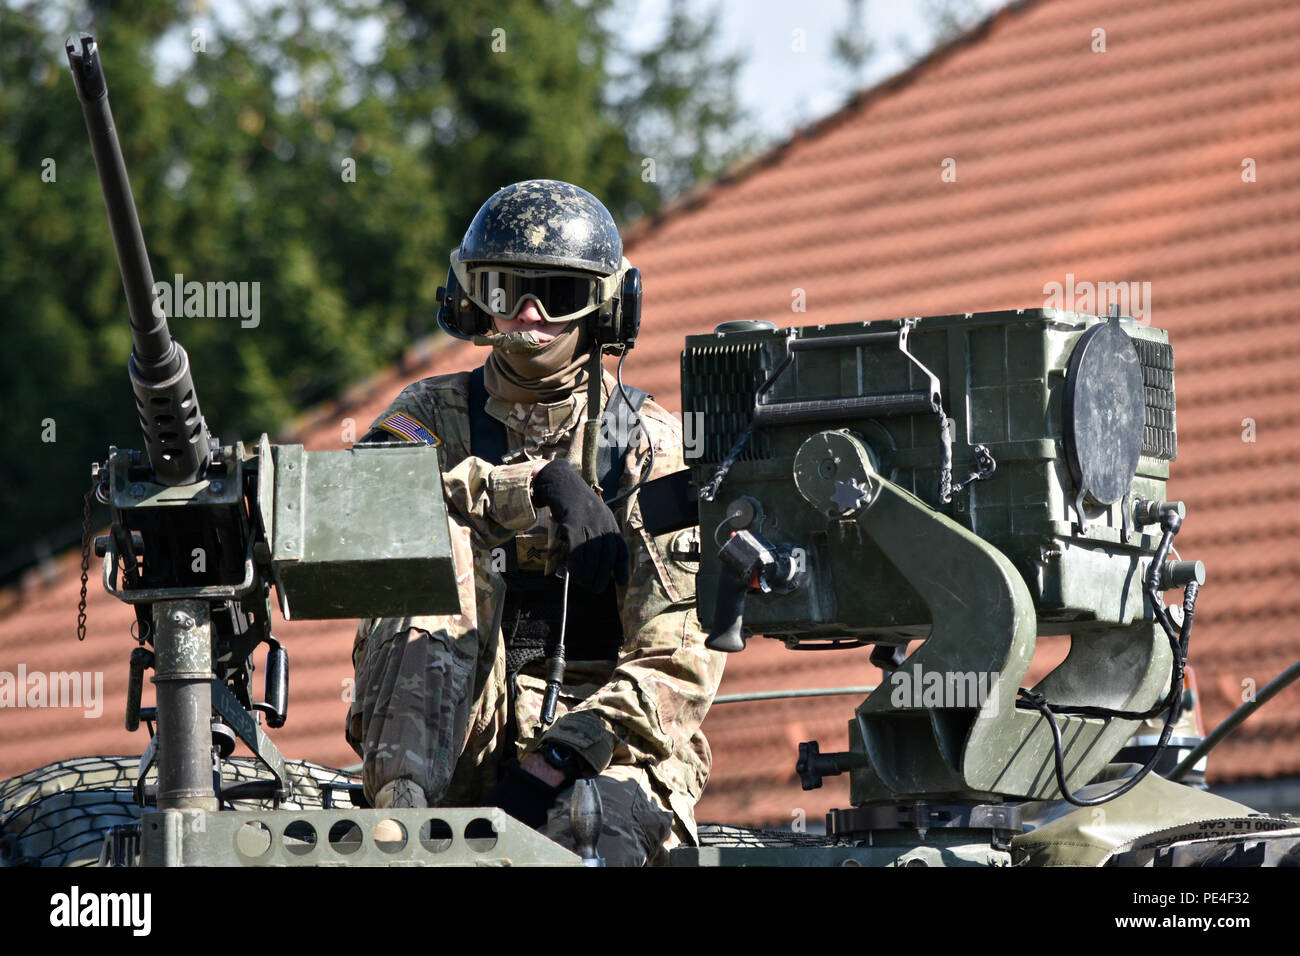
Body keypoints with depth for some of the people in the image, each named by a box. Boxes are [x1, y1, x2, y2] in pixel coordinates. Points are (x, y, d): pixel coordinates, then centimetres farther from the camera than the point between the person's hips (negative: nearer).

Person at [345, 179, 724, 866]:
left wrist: (558, 762, -19)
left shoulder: (650, 444, 4)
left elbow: (680, 660, -5)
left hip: (601, 739, -2)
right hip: (457, 734, 2)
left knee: (595, 834, -37)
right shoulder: (435, 416, 10)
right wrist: (535, 484, -24)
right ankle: (404, 801, -39)